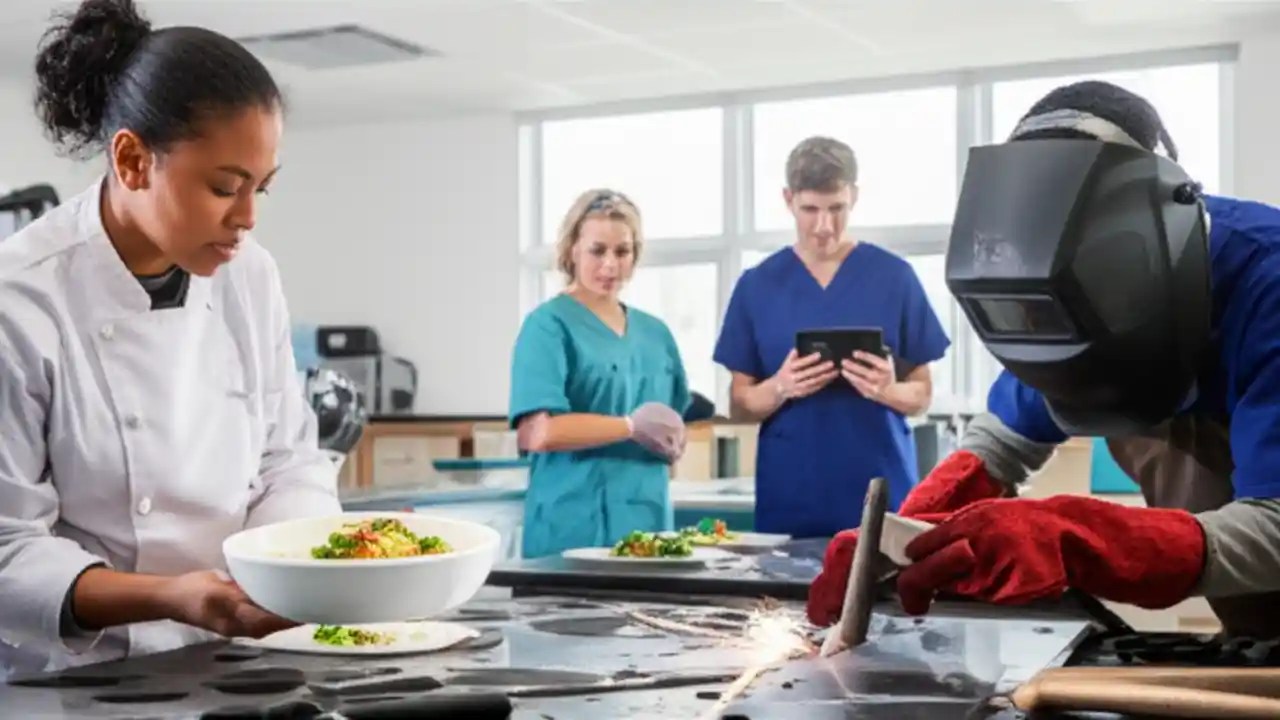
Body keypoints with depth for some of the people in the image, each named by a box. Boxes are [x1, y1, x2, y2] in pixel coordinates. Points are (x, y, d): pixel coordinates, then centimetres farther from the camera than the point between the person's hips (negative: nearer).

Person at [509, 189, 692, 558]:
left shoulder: (654, 332, 14)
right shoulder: (549, 326, -6)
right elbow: (537, 433, -18)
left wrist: (671, 445, -1)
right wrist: (632, 426, -13)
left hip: (648, 524, 6)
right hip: (574, 529, -6)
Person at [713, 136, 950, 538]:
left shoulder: (894, 277, 1)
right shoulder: (757, 285, 4)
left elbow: (921, 394, 5)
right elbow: (741, 405, 5)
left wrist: (887, 390, -17)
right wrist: (780, 388, -16)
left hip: (882, 496, 0)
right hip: (788, 500, 1)